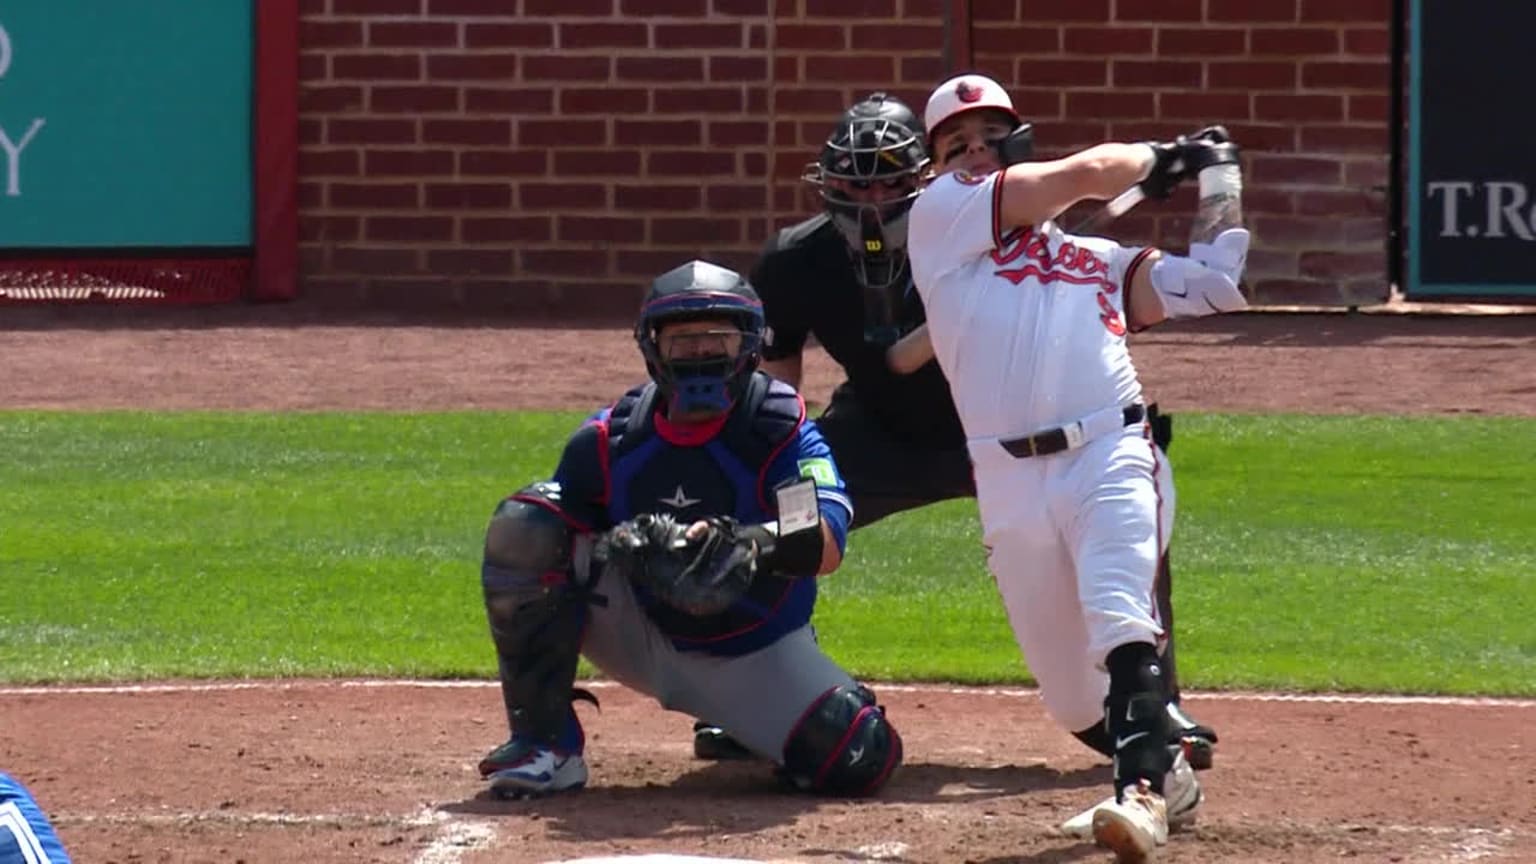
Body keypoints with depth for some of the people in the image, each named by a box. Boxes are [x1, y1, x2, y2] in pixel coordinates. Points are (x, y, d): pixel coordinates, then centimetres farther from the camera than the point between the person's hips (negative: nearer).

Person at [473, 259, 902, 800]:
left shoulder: (778, 426, -16)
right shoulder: (609, 438, -8)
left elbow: (827, 546, -29)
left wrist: (753, 545, -51)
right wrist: (618, 547, -31)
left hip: (757, 656, -1)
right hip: (644, 637, 1)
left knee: (861, 763, -21)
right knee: (521, 527, -20)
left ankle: (753, 726, 17)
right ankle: (544, 745, -14)